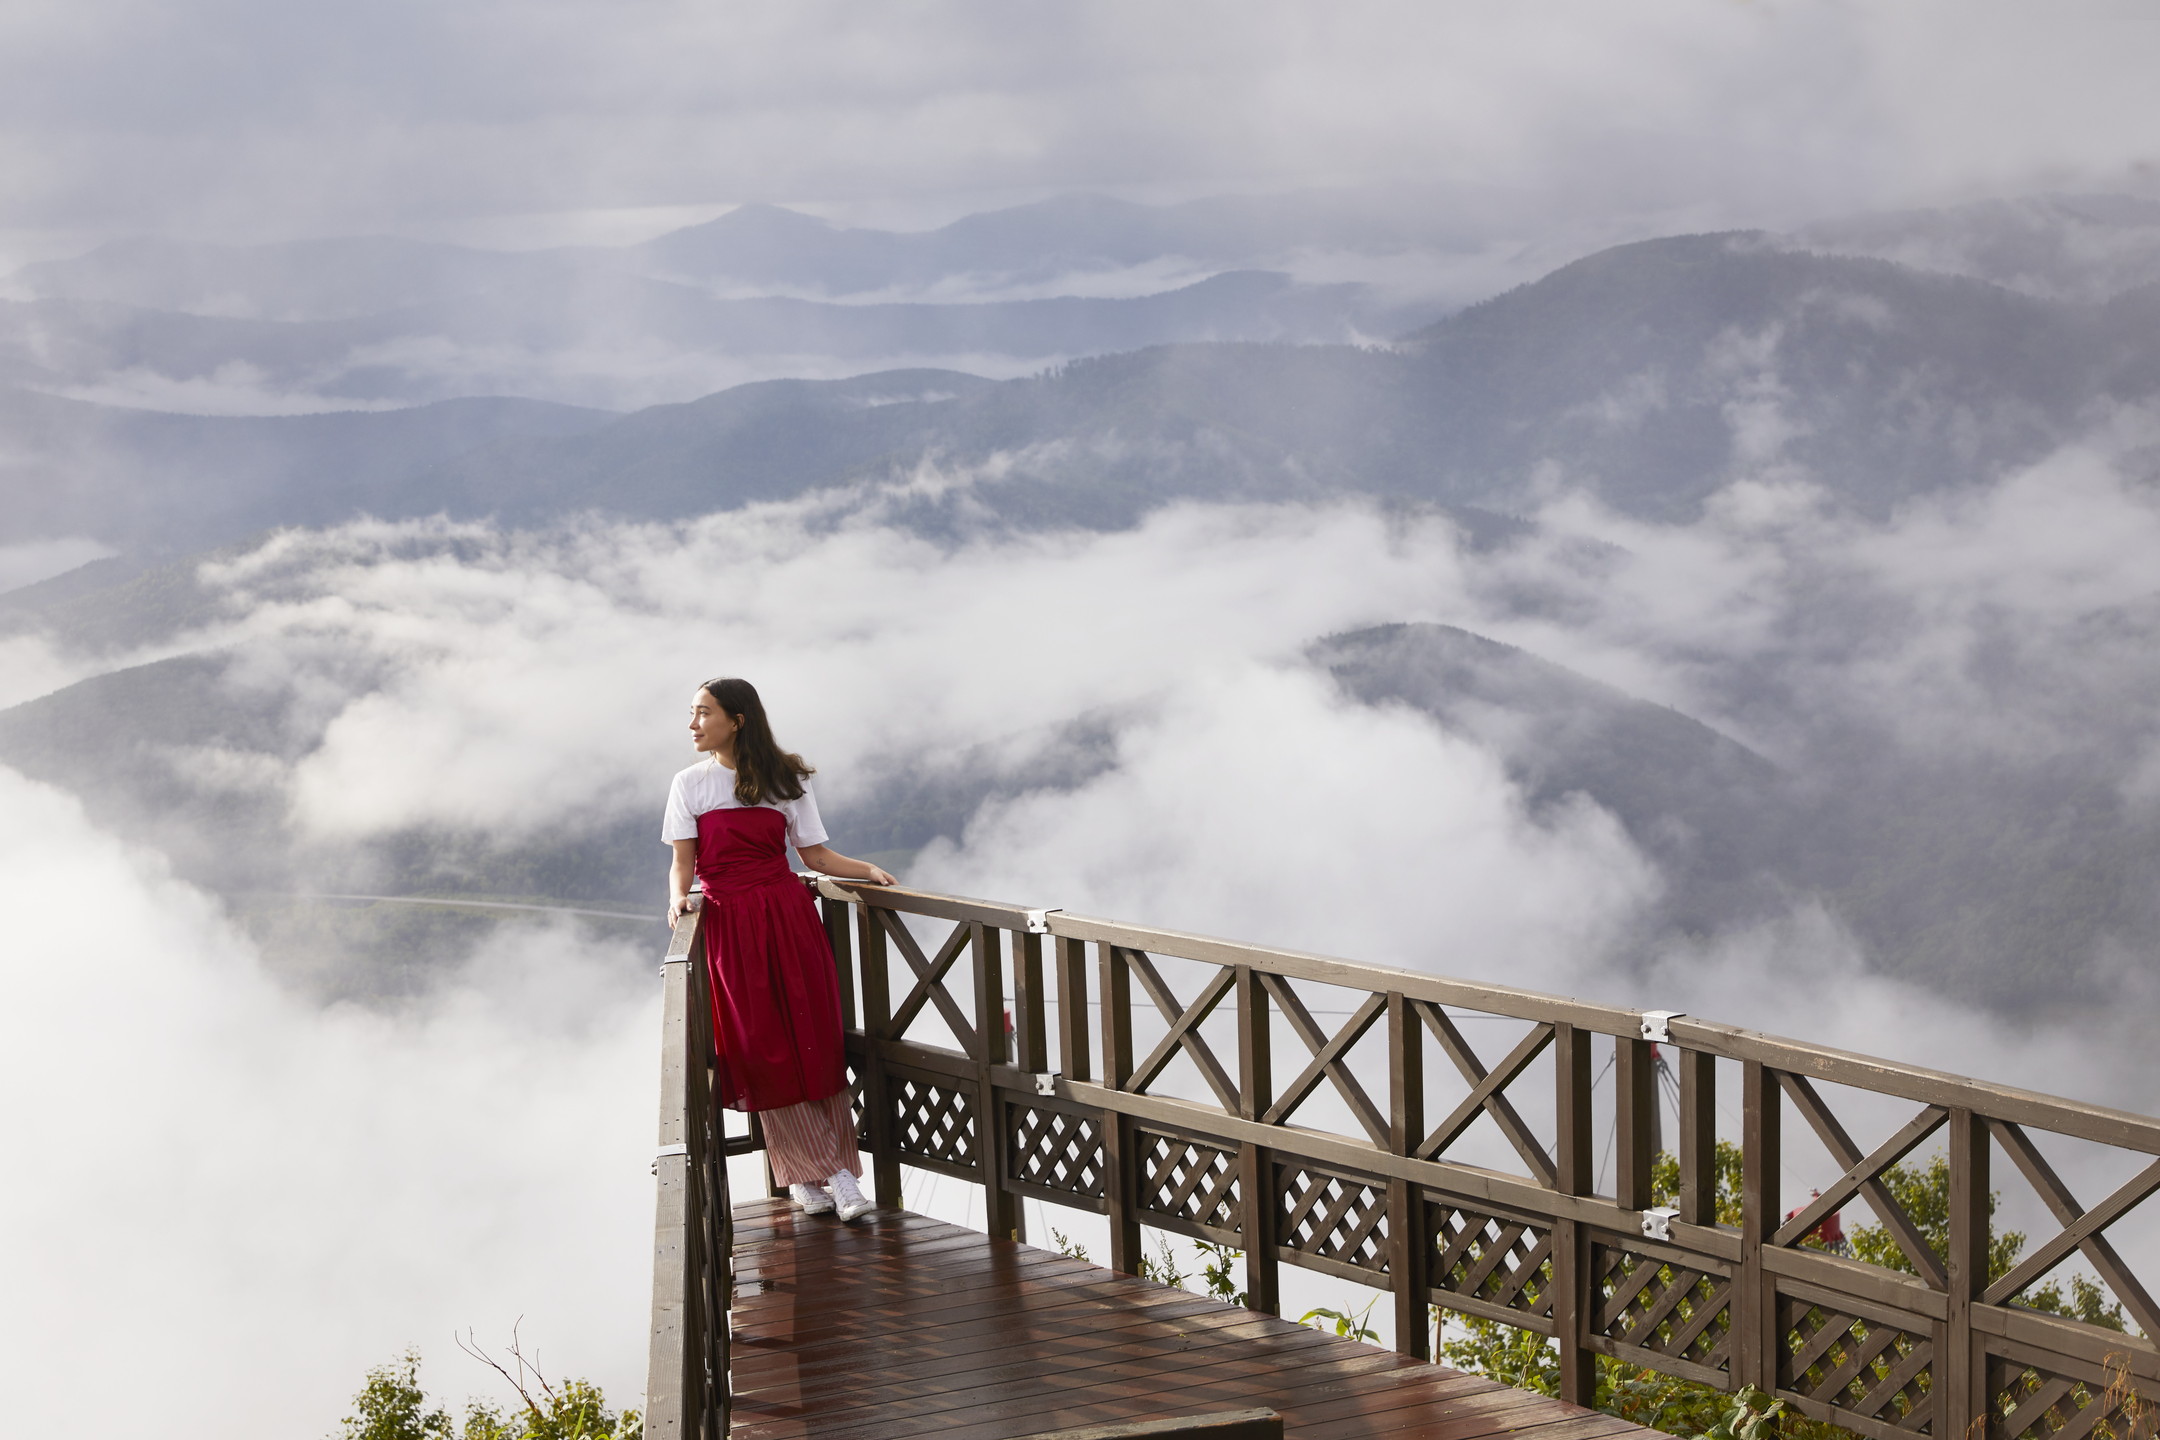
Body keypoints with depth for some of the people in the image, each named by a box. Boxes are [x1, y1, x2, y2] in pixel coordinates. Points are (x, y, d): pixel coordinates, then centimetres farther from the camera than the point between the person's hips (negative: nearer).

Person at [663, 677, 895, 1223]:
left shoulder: (786, 782, 7)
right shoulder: (691, 784, 6)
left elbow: (816, 855, 7)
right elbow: (683, 860, 1)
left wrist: (868, 869, -8)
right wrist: (678, 895, -19)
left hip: (790, 917, 0)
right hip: (729, 926, 0)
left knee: (813, 1042, -3)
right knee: (760, 1049, -1)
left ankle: (825, 1169, 2)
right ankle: (809, 1170, 7)